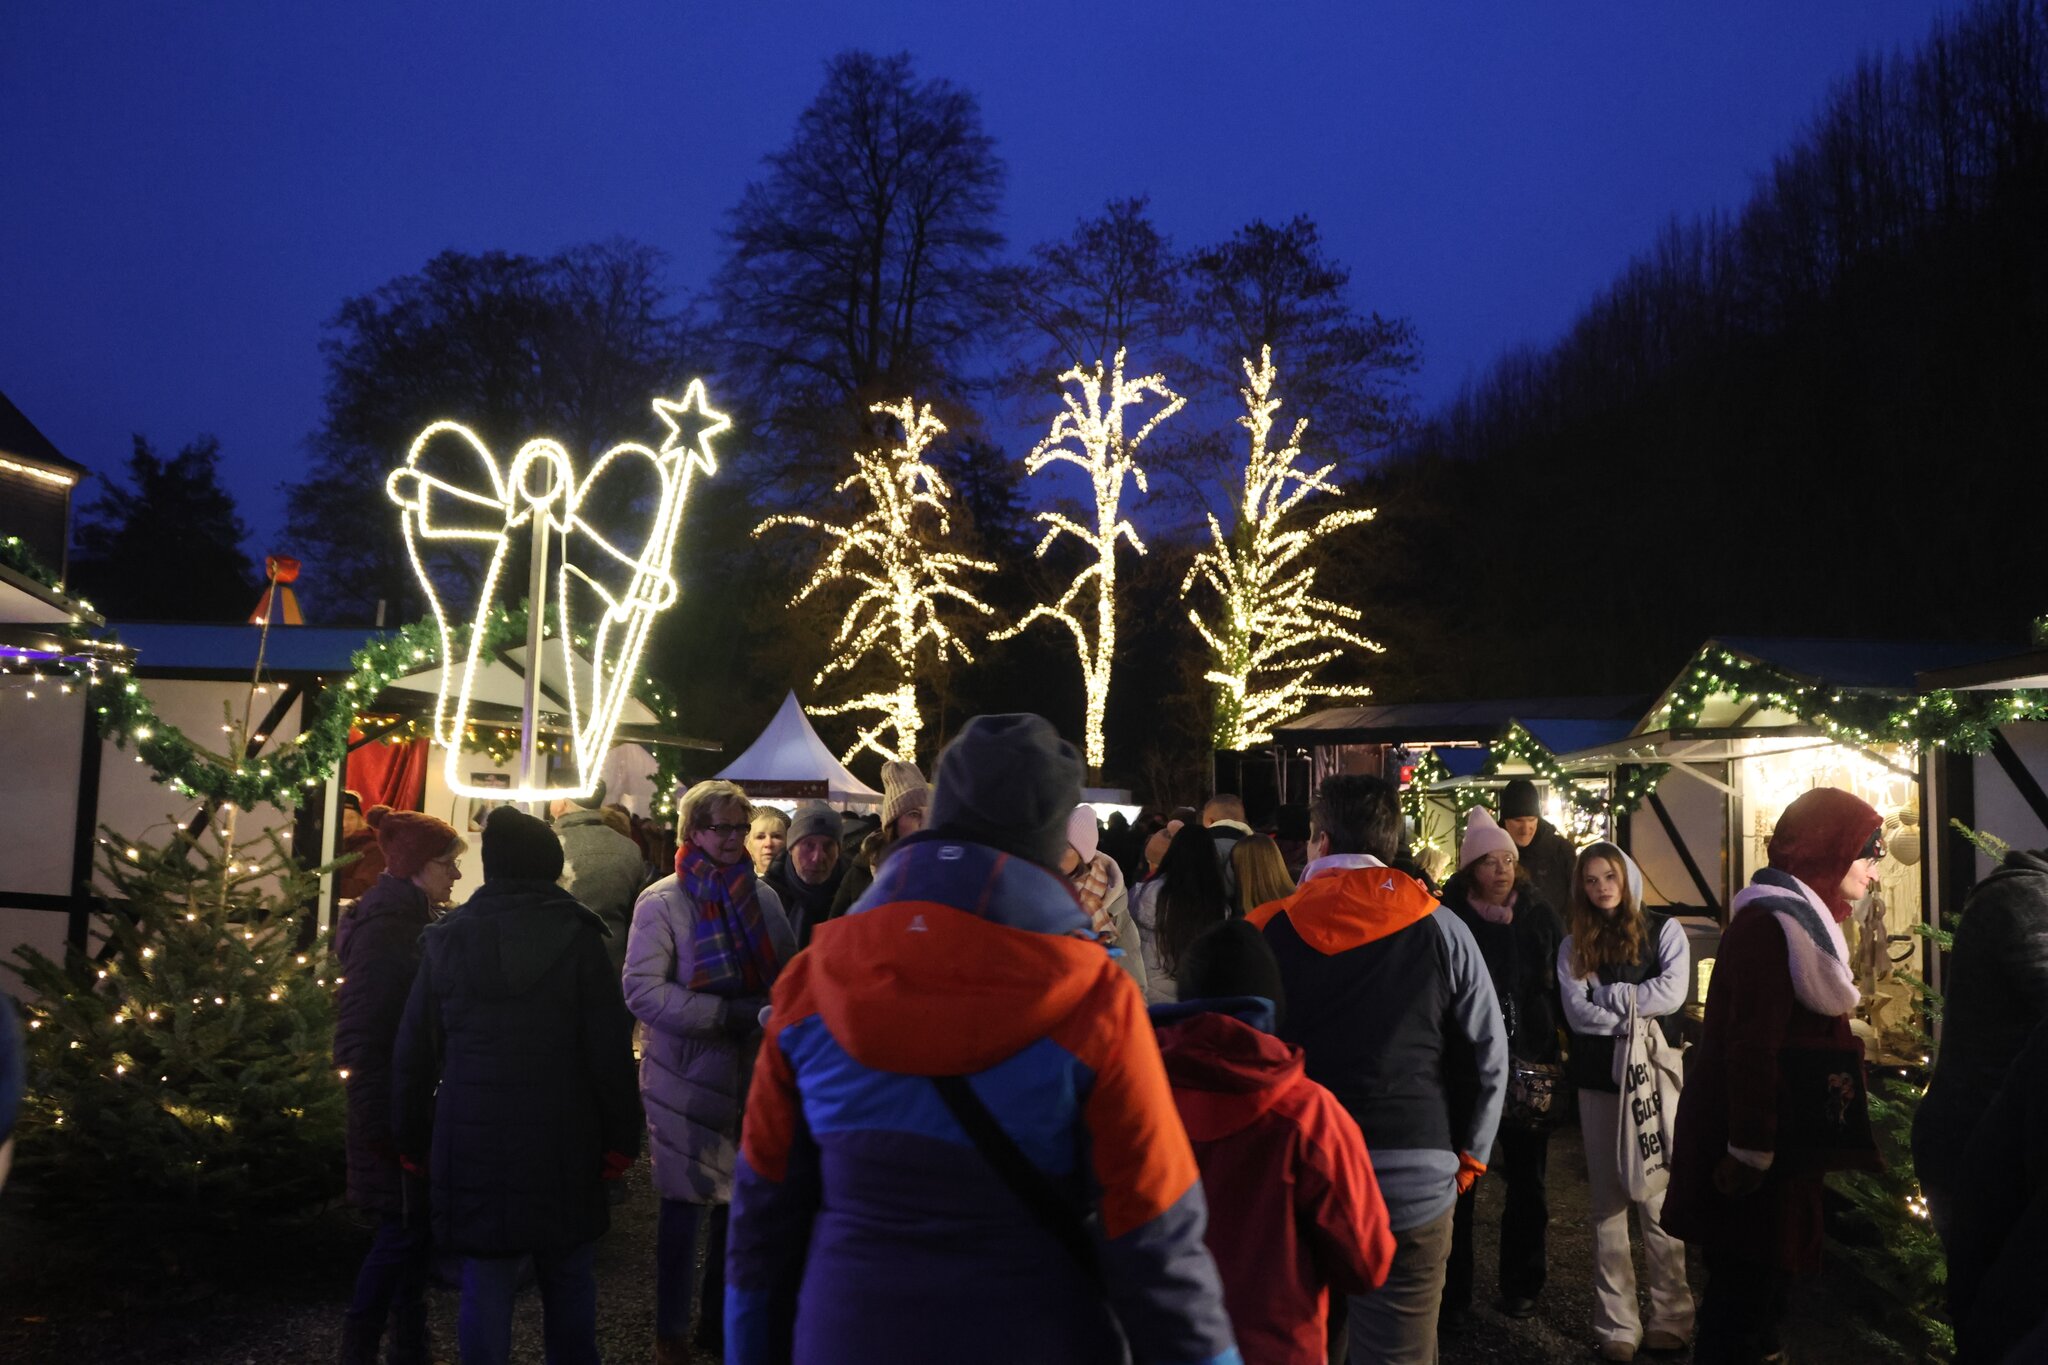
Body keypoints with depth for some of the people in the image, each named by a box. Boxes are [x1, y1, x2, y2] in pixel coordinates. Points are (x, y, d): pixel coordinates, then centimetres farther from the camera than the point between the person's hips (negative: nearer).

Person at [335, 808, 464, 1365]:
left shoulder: (419, 920, 11)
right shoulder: (386, 924, -16)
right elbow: (360, 1032, -19)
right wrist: (381, 1120, -19)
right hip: (397, 1108, -8)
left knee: (415, 1227, 13)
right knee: (404, 1229, -2)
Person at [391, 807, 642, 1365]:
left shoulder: (446, 938, 3)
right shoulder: (577, 936, -5)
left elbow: (414, 1054, 8)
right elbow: (611, 1051, -8)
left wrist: (414, 1142, 16)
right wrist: (620, 1139, 0)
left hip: (473, 1145, 2)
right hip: (563, 1146, -2)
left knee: (486, 1285, 8)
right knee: (569, 1283, 12)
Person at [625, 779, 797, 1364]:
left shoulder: (763, 896, 4)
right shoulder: (662, 902, -9)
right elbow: (642, 990, -16)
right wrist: (730, 1014, -22)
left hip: (755, 1073, 4)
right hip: (689, 1077, -4)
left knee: (741, 1201, 14)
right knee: (687, 1205, 6)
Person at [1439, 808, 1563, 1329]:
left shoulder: (1539, 915, 2)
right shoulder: (1450, 917, -8)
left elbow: (1559, 985, 9)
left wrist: (1557, 1047, 3)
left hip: (1529, 1062, 3)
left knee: (1526, 1176, 12)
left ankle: (1522, 1284, 27)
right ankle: (1454, 1290, 15)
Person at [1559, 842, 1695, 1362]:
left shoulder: (1664, 930, 3)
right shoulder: (1574, 944, 8)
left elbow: (1672, 993, -12)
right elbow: (1576, 1011, -4)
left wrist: (1608, 996, -9)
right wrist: (1634, 1022, -13)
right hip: (1598, 1080, 2)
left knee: (1657, 1199, 0)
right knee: (1608, 1203, 5)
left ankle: (1672, 1317, 11)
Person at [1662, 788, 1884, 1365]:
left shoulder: (1803, 920, 13)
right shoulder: (1769, 923, -19)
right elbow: (1752, 1046, -23)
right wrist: (1751, 1151, -23)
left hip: (1781, 1140, 10)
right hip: (1752, 1143, -10)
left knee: (1763, 1280, 18)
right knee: (1744, 1288, -2)